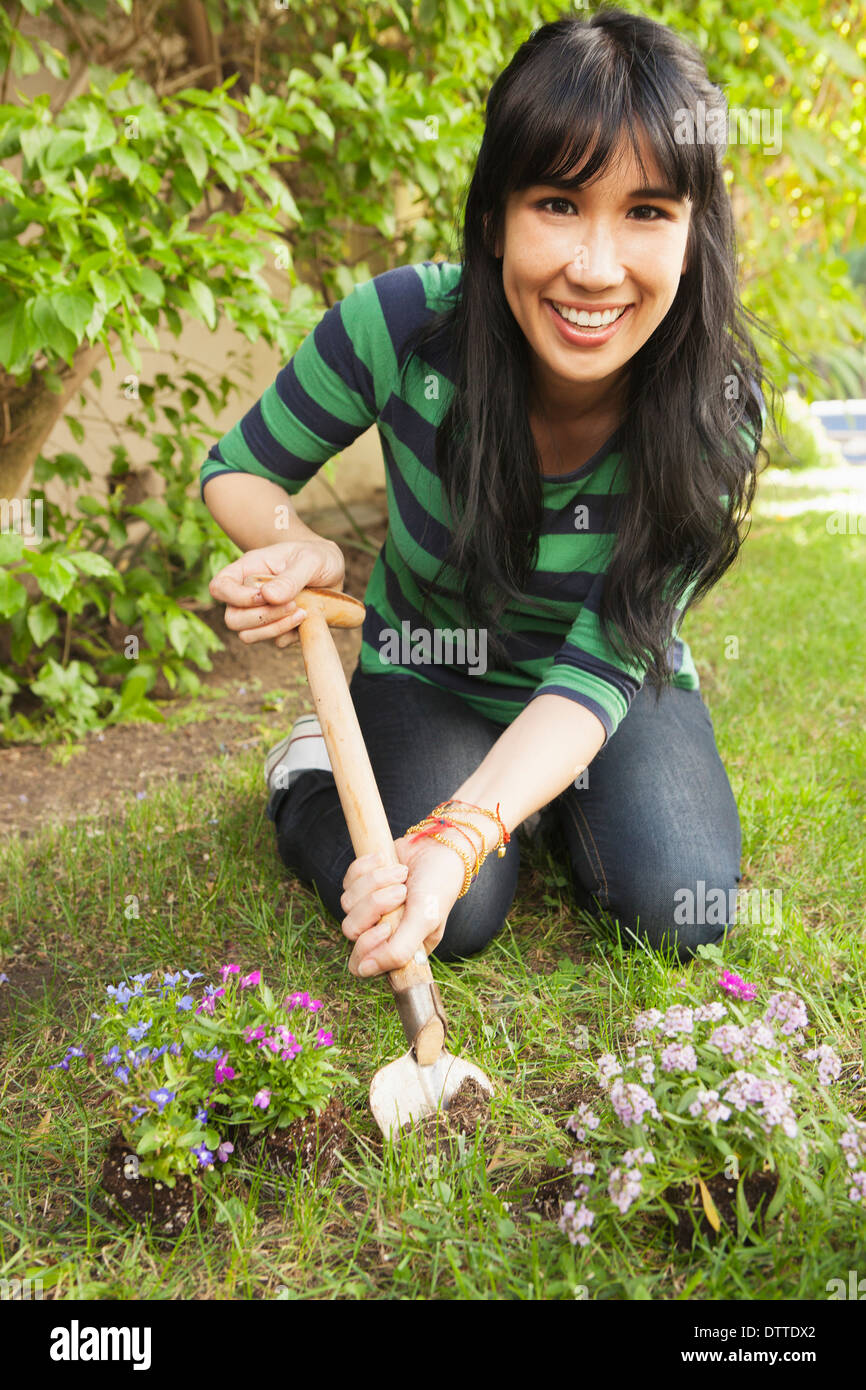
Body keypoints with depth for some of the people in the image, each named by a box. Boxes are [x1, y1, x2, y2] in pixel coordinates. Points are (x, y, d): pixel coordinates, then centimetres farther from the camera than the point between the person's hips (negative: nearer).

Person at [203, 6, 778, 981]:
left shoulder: (715, 415, -26)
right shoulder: (401, 325, -28)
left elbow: (600, 668, -30)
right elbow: (237, 470, -10)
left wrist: (459, 835, -47)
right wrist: (295, 547, -35)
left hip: (619, 688, 2)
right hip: (429, 674, -1)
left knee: (679, 908, -19)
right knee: (456, 921, -21)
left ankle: (555, 799, 14)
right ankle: (310, 772, 9)